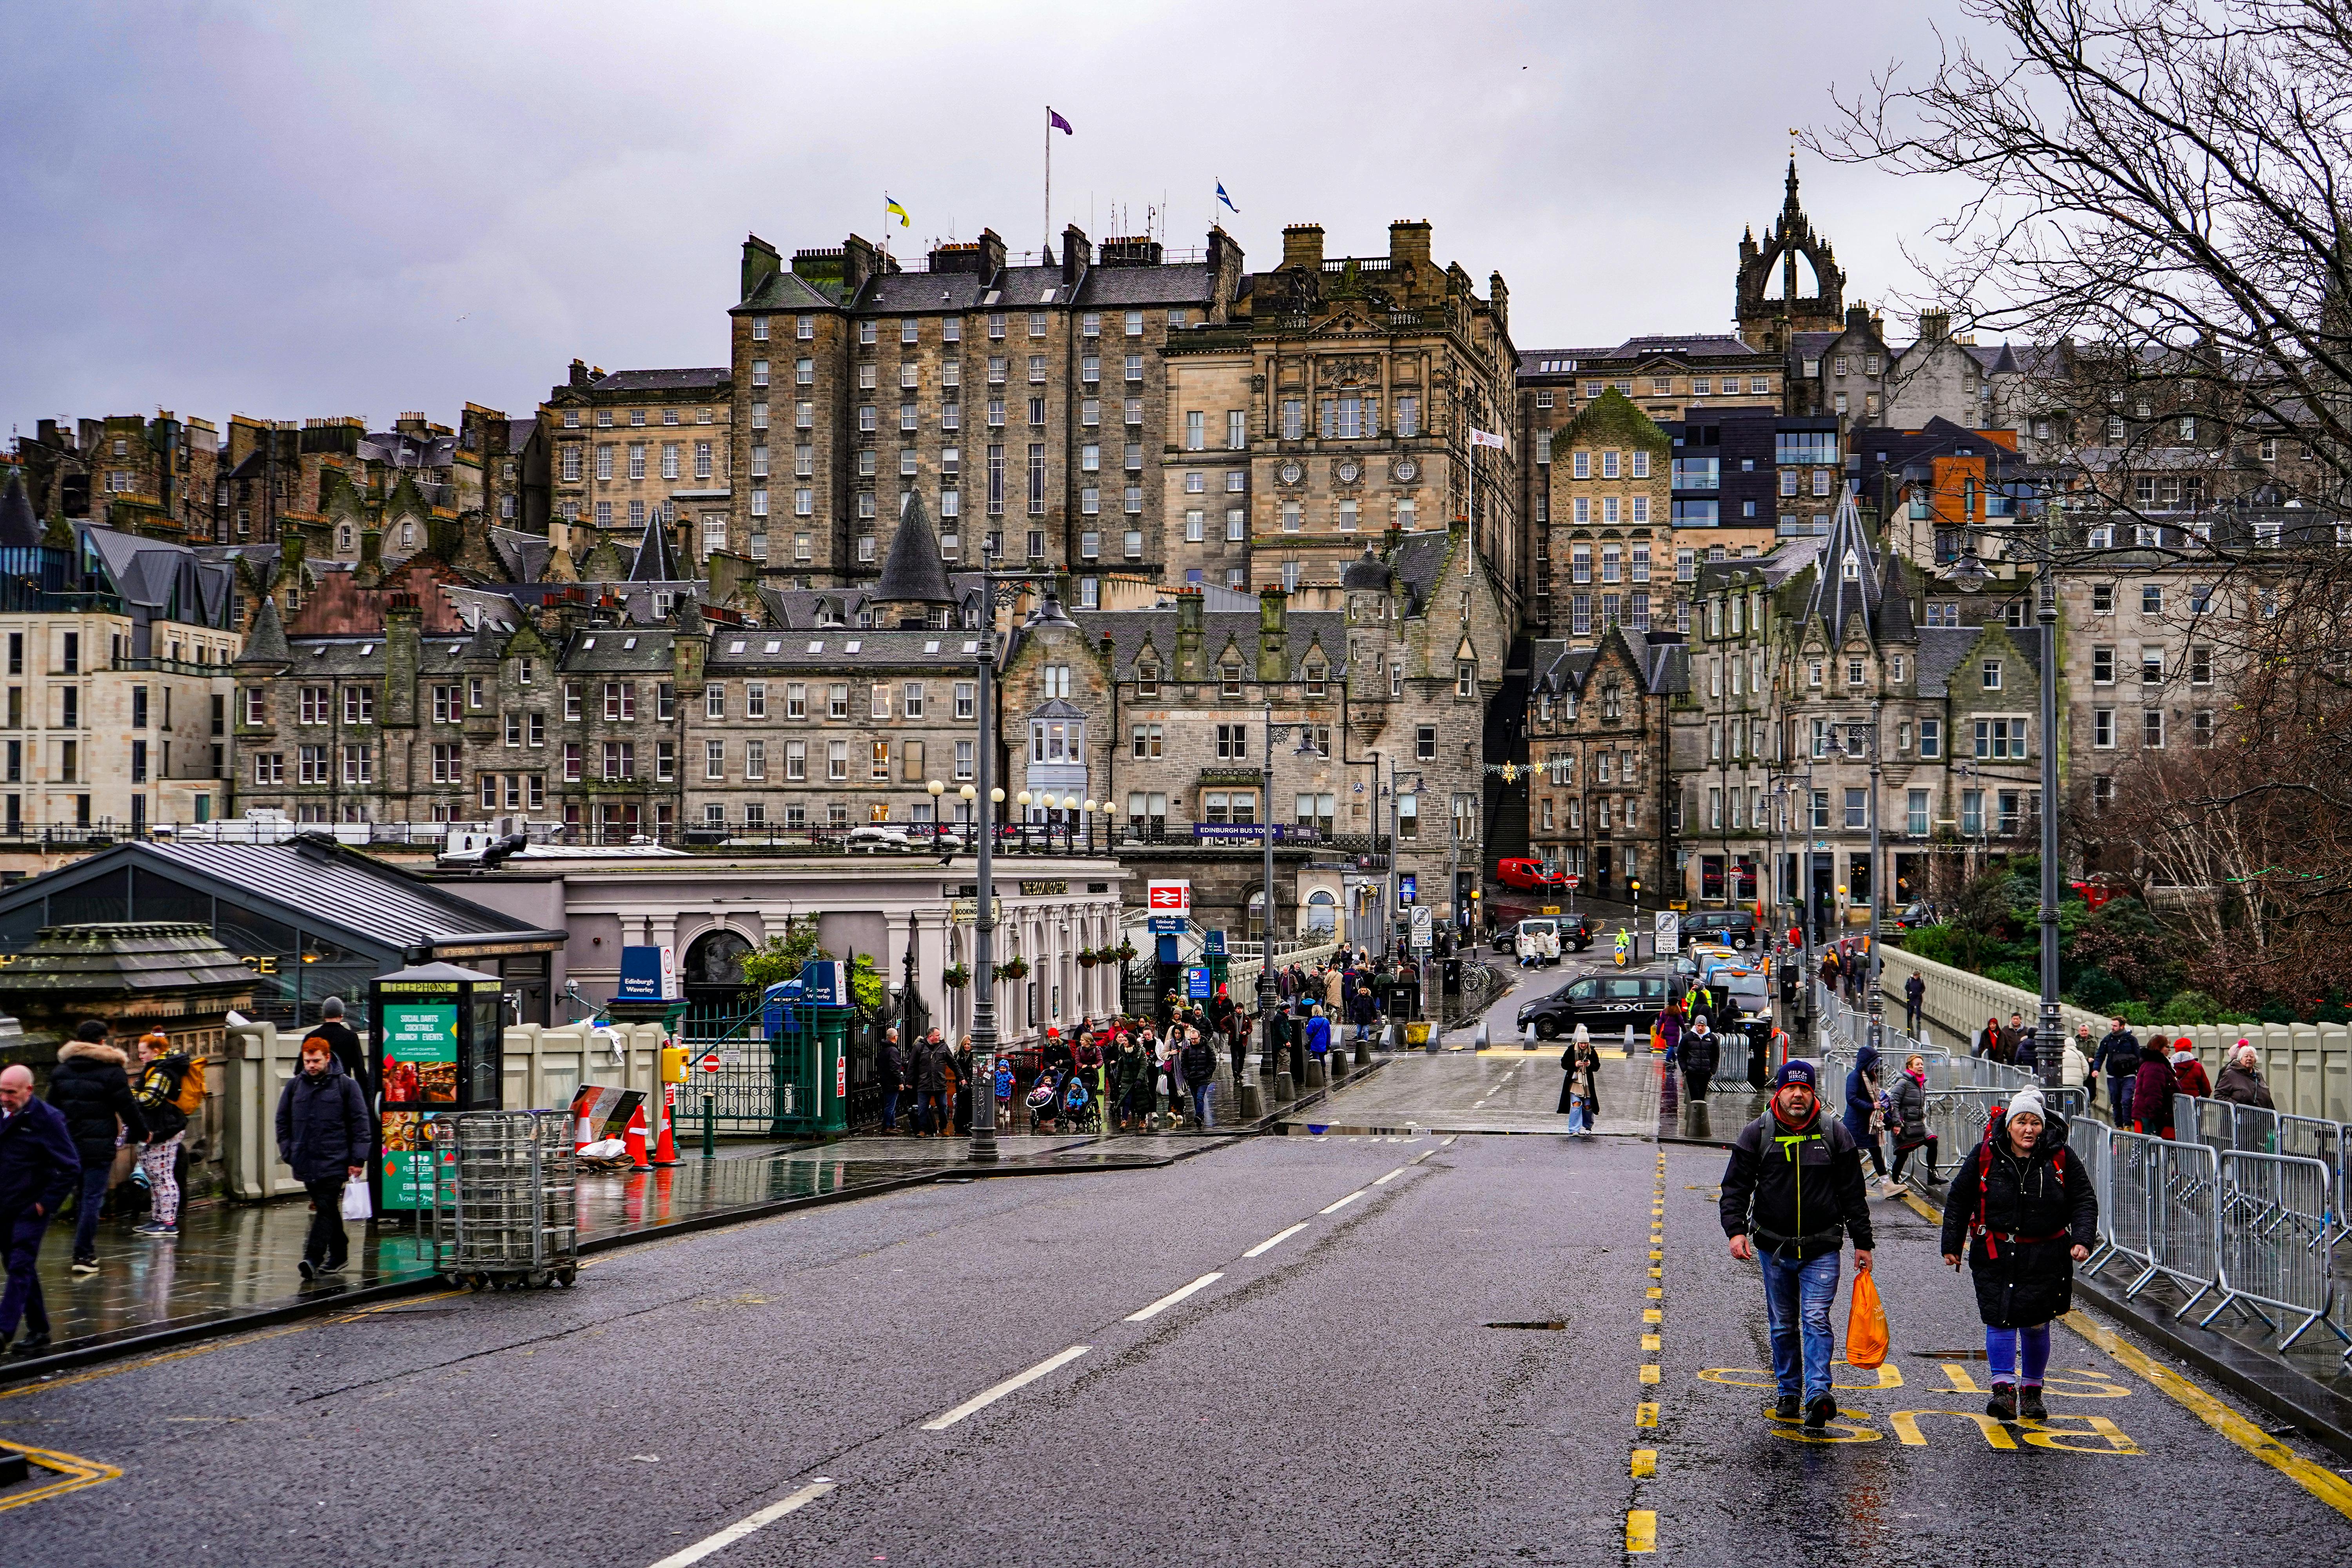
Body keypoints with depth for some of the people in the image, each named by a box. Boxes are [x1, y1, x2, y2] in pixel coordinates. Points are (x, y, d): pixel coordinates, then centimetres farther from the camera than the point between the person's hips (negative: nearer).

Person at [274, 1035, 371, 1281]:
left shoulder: (345, 1085, -1)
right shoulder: (294, 1085, 10)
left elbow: (361, 1124, -1)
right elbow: (283, 1121, 18)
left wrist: (358, 1160, -7)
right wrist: (288, 1152, 7)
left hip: (334, 1162, -4)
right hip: (306, 1163, 4)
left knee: (326, 1208, -13)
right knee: (325, 1208, 12)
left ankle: (313, 1258, -20)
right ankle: (338, 1254, 23)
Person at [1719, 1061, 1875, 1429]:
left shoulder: (1835, 1134, 1)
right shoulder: (1757, 1134, 0)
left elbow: (1853, 1192, 6)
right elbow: (1736, 1187, 0)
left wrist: (1862, 1242, 5)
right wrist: (1736, 1230, -15)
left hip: (1822, 1248, -2)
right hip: (1773, 1247, 2)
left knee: (1816, 1320, -12)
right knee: (1782, 1325, 11)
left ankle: (1818, 1393, -19)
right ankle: (1788, 1393, 23)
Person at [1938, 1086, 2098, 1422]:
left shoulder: (2060, 1158, -2)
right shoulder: (1985, 1156, -3)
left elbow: (2084, 1201, 3)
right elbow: (1959, 1201, 6)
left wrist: (2082, 1240, -12)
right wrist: (1952, 1245, 8)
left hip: (2045, 1256, 0)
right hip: (1995, 1253, 0)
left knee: (2036, 1323, 6)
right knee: (2000, 1318, -11)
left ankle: (2031, 1390, 22)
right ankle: (2004, 1388, -8)